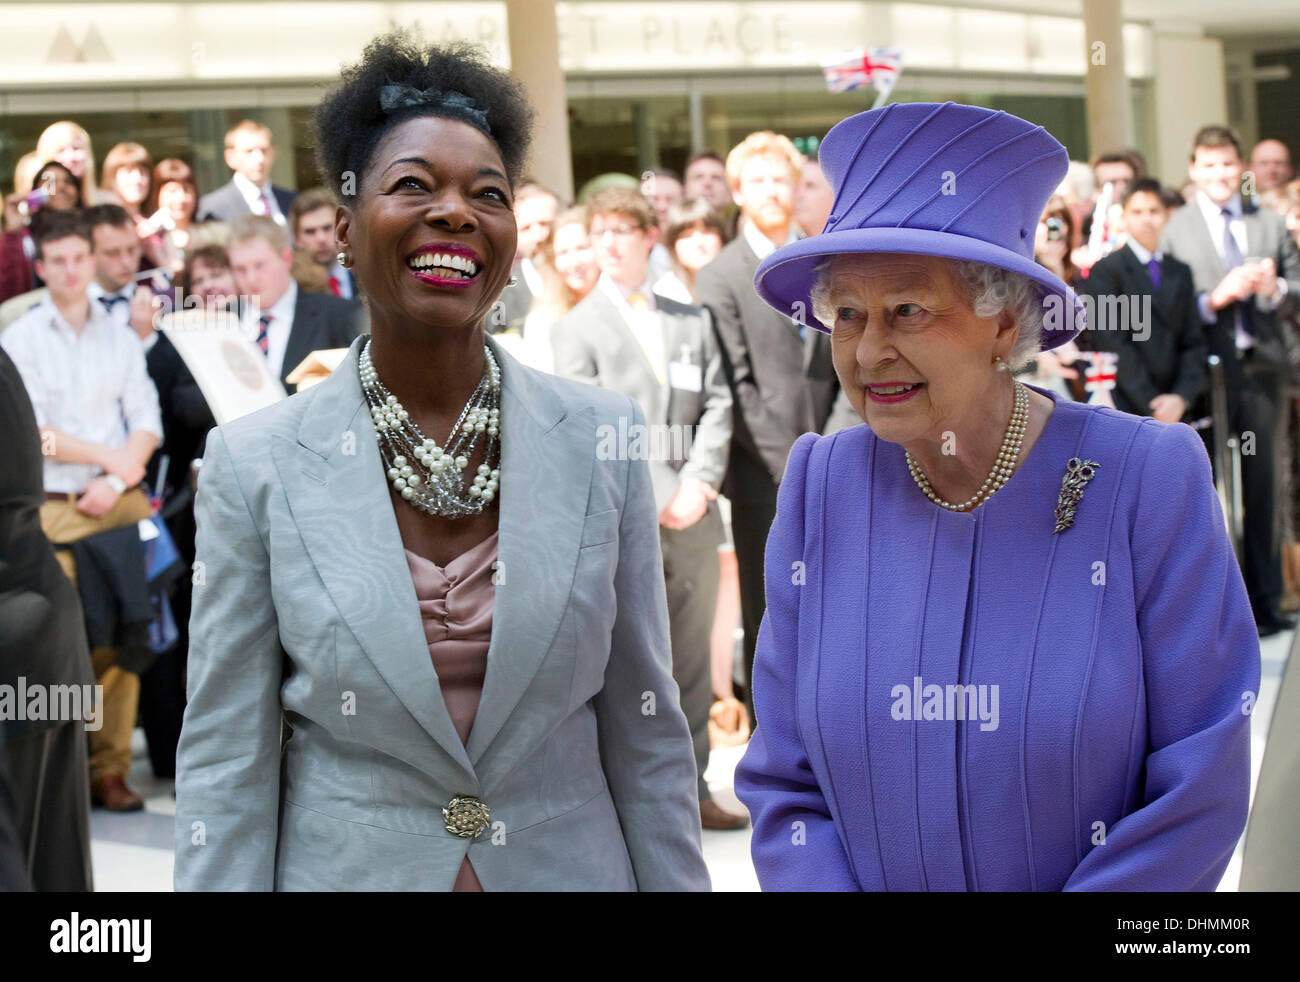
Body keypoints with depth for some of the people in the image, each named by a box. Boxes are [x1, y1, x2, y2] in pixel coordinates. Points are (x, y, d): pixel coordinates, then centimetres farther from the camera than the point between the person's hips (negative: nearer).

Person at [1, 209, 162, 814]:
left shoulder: (120, 337, 14)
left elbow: (146, 422, 7)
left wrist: (116, 481, -8)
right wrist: (110, 458, -6)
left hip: (121, 506, 3)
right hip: (54, 510, -3)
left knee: (120, 638, -2)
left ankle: (110, 769, 3)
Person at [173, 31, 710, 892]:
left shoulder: (604, 438, -5)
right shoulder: (254, 463, -9)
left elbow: (643, 727, 0)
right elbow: (227, 758, -6)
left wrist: (675, 879, 0)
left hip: (570, 862, 2)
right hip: (343, 866, -1)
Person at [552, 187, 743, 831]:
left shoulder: (692, 321, 16)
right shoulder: (576, 329, 3)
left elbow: (717, 408, 8)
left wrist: (698, 484, -8)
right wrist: (658, 496, -13)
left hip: (692, 514, 4)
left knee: (691, 661, 8)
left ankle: (691, 790, 15)